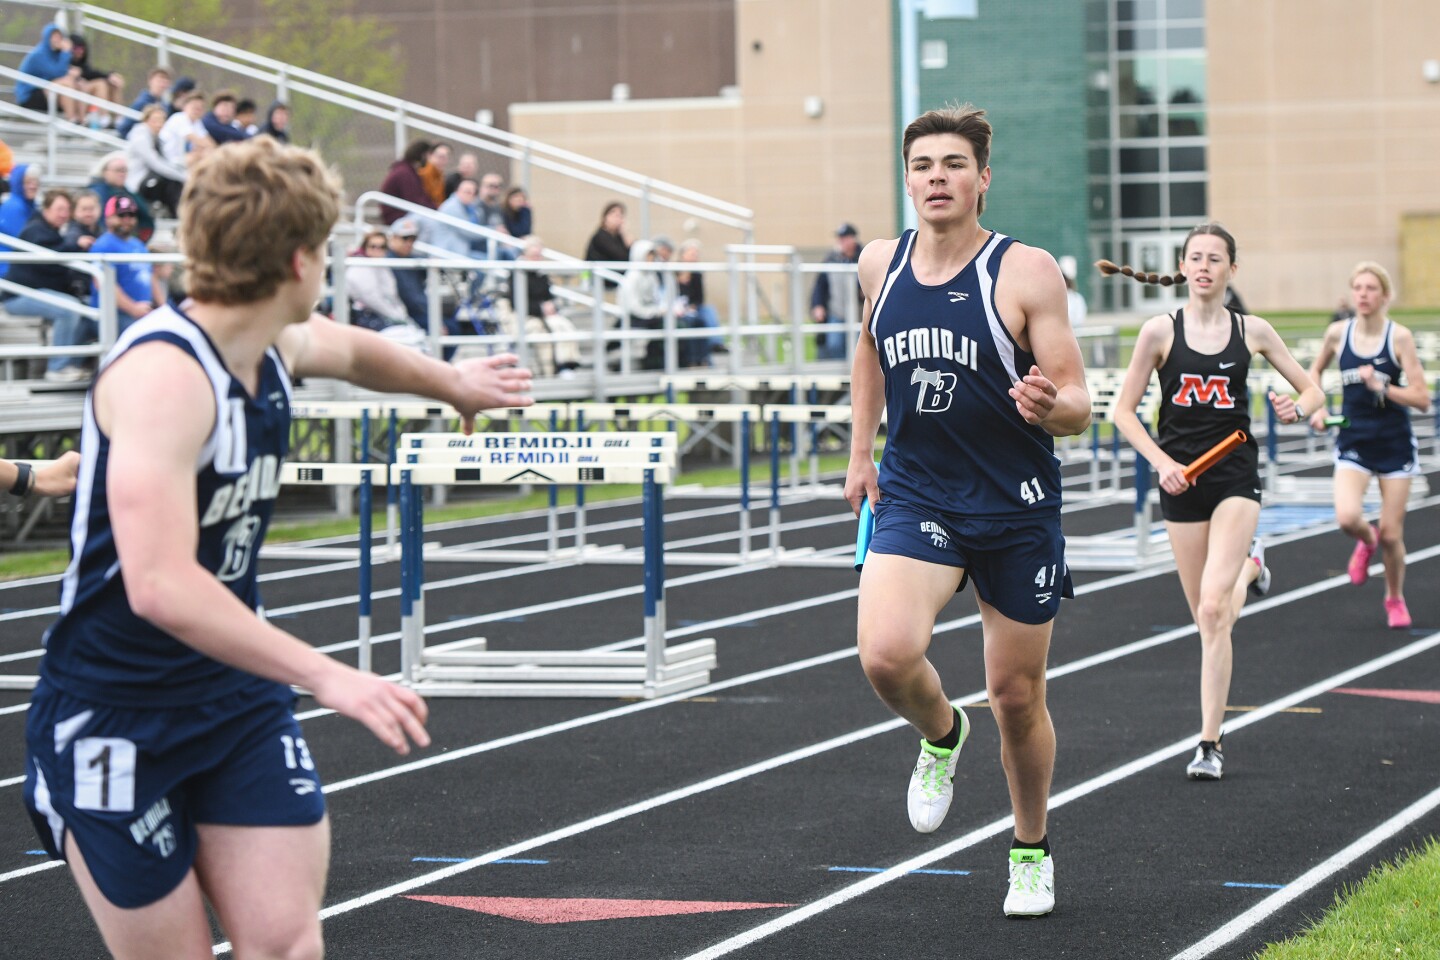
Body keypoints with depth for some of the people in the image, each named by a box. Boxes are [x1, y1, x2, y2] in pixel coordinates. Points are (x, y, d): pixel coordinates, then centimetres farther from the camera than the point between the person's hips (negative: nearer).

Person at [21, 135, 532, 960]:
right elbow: (160, 586, -38)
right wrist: (326, 675, -41)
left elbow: (352, 351, 30)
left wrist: (451, 383, 47)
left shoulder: (279, 347, 2)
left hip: (240, 698, 7)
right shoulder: (163, 374, -26)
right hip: (116, 719, -7)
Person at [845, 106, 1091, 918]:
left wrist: (1049, 406, -34)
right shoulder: (881, 265, 2)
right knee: (886, 655, -23)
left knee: (1017, 694, 8)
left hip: (1017, 509, -2)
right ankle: (941, 734, 12)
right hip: (914, 496, 2)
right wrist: (861, 450, 20)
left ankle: (1032, 850, 34)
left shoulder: (1027, 272, -11)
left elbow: (1079, 408, -11)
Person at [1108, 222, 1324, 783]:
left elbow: (1312, 390, 11)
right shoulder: (1160, 331, -1)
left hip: (1236, 477, -1)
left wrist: (1297, 409, -12)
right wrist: (1162, 462, -11)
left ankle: (1210, 744, -11)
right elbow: (1124, 411, 2)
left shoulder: (1252, 331, 1)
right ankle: (1249, 566, 47)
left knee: (1213, 610, -16)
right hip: (1182, 482, 1)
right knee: (1206, 618, 9)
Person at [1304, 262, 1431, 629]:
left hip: (1394, 444, -2)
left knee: (1391, 534, 3)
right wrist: (1317, 407, 5)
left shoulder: (1399, 337, -10)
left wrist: (1381, 386, -24)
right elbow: (1316, 370, 19)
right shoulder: (1338, 333, -3)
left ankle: (1395, 598, 30)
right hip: (1353, 443, 2)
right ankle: (1367, 541, 15)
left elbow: (1422, 399, -12)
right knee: (1347, 518, -22)